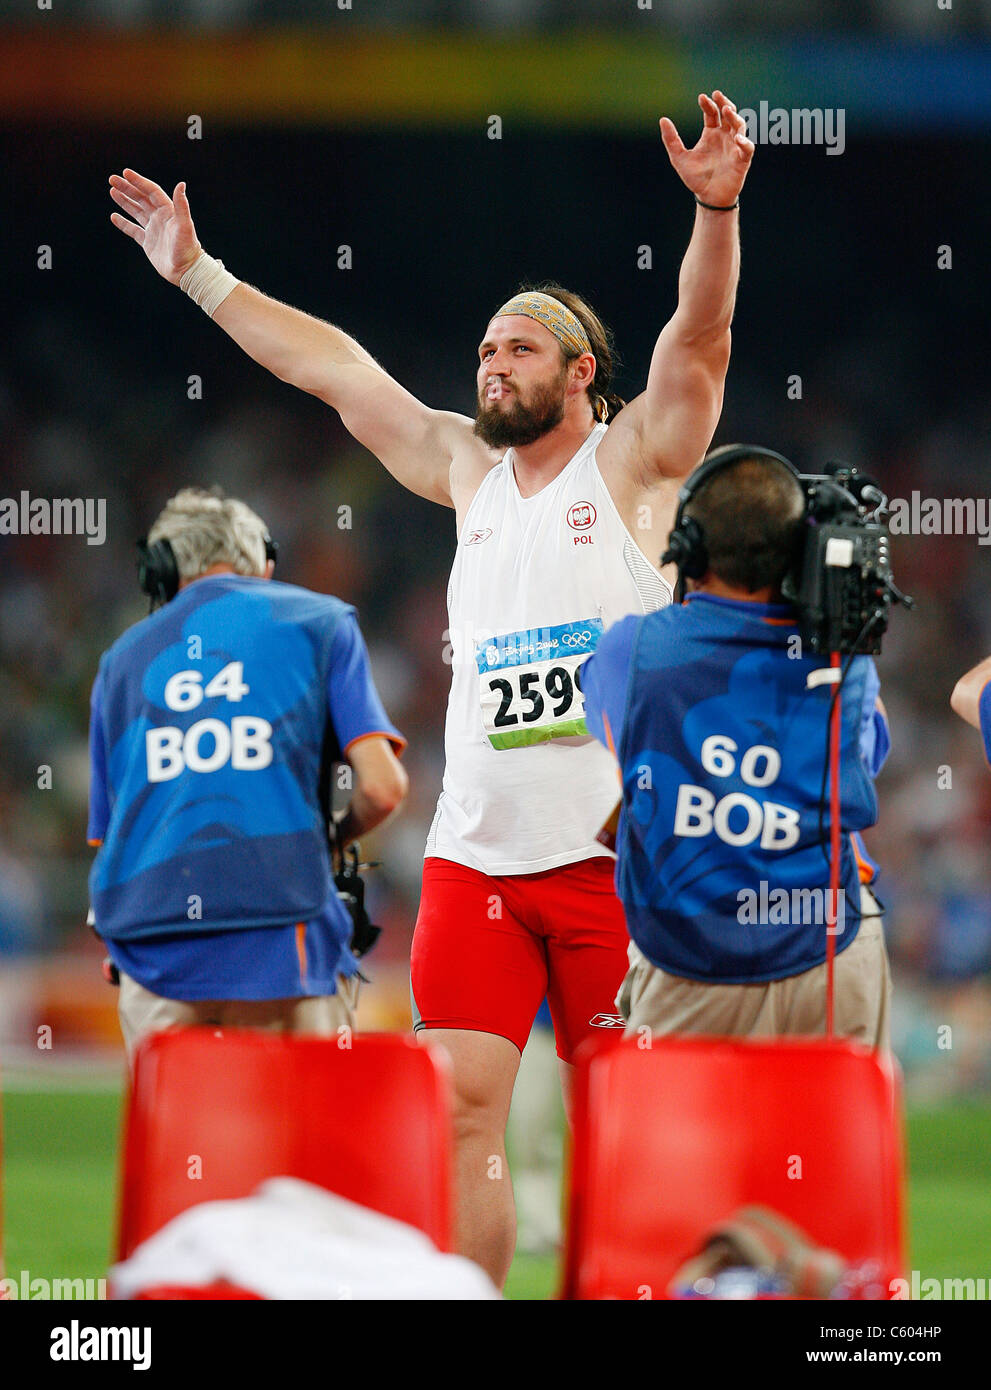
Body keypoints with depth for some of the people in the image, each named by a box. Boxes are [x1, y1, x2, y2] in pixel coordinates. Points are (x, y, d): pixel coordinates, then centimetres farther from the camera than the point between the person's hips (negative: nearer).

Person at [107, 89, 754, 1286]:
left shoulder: (631, 461, 3)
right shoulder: (466, 469, 15)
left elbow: (699, 338, -12)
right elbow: (331, 367, 19)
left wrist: (715, 209, -28)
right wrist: (199, 276, 20)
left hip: (614, 850, -4)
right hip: (475, 854, 4)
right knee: (461, 1106, -5)